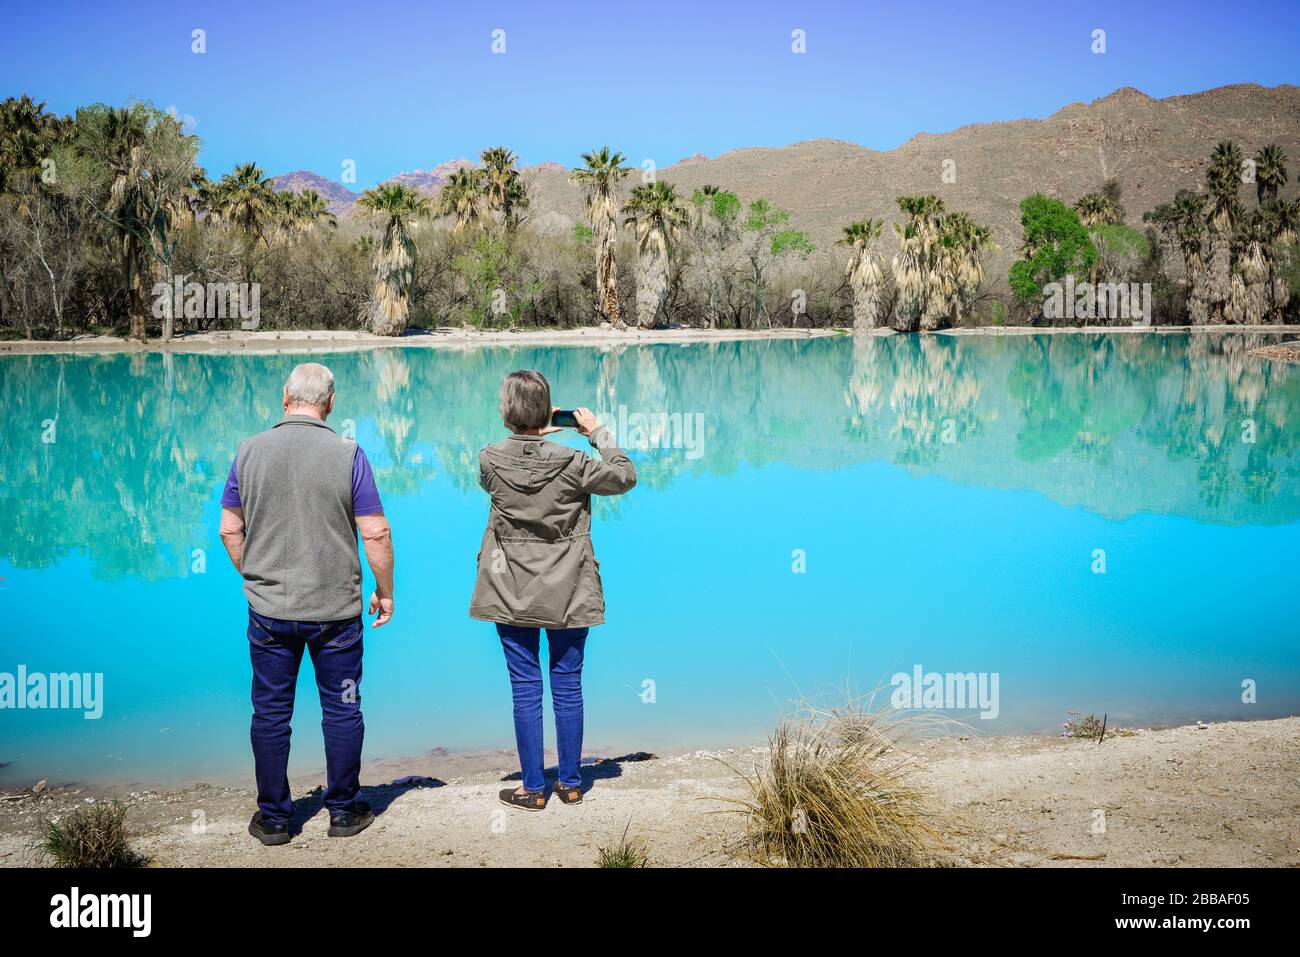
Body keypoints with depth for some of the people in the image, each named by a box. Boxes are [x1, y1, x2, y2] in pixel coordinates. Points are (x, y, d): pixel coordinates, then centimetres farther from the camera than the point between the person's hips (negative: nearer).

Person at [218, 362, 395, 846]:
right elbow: (376, 533, -10)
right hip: (336, 608, -2)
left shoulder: (250, 451, -2)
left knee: (270, 713, 11)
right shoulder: (347, 454, -10)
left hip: (269, 608, 2)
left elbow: (230, 529, 4)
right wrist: (385, 592, 3)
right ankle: (344, 811, 20)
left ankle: (273, 818, 18)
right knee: (342, 711, 11)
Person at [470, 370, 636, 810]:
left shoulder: (490, 460, -9)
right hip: (568, 594, 0)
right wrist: (599, 434, 7)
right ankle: (570, 783, 19)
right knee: (568, 686, 10)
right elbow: (625, 476, 0)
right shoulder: (572, 463, -14)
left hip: (512, 594, 1)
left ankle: (533, 788, 11)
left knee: (526, 688, 6)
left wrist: (532, 437, 12)